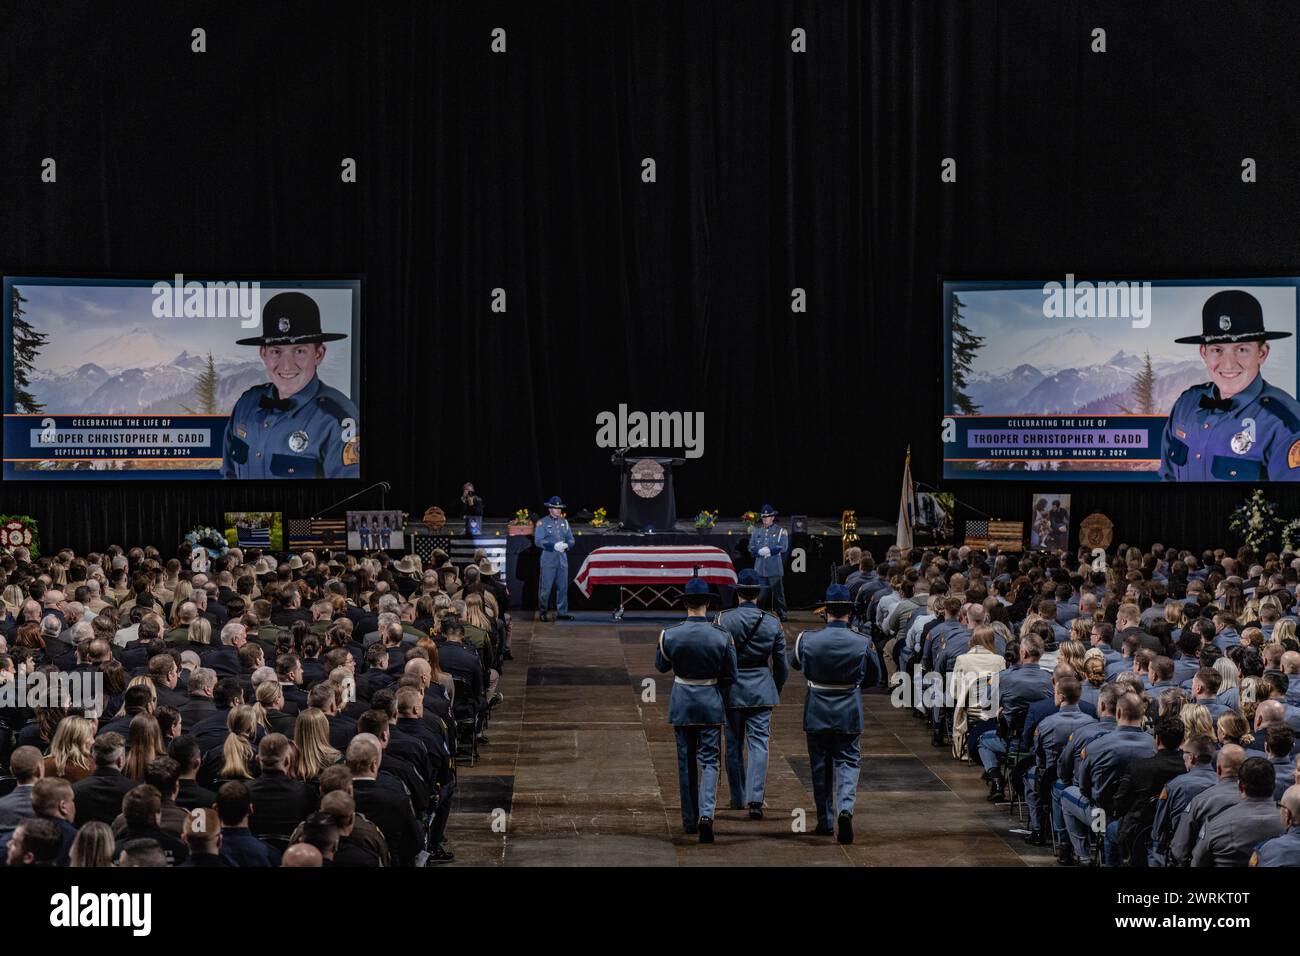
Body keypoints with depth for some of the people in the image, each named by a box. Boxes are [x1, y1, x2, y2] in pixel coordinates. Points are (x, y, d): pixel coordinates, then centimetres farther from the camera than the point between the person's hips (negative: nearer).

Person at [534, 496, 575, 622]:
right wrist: (554, 546, -19)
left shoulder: (564, 522, 14)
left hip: (562, 559, 5)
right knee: (545, 588, -2)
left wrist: (566, 545, -10)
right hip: (548, 560, -5)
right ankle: (543, 613, 8)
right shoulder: (542, 523, -2)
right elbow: (538, 541, -10)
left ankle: (562, 612, 10)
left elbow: (571, 539, 14)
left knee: (563, 587, 4)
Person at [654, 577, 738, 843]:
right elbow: (730, 677, -1)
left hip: (681, 704, 1)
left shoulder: (669, 635, -8)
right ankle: (706, 813, -19)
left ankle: (690, 821, 19)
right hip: (711, 703, -1)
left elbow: (661, 666, 9)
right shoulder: (722, 637, -9)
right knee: (708, 761, 2)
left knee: (686, 762, 12)